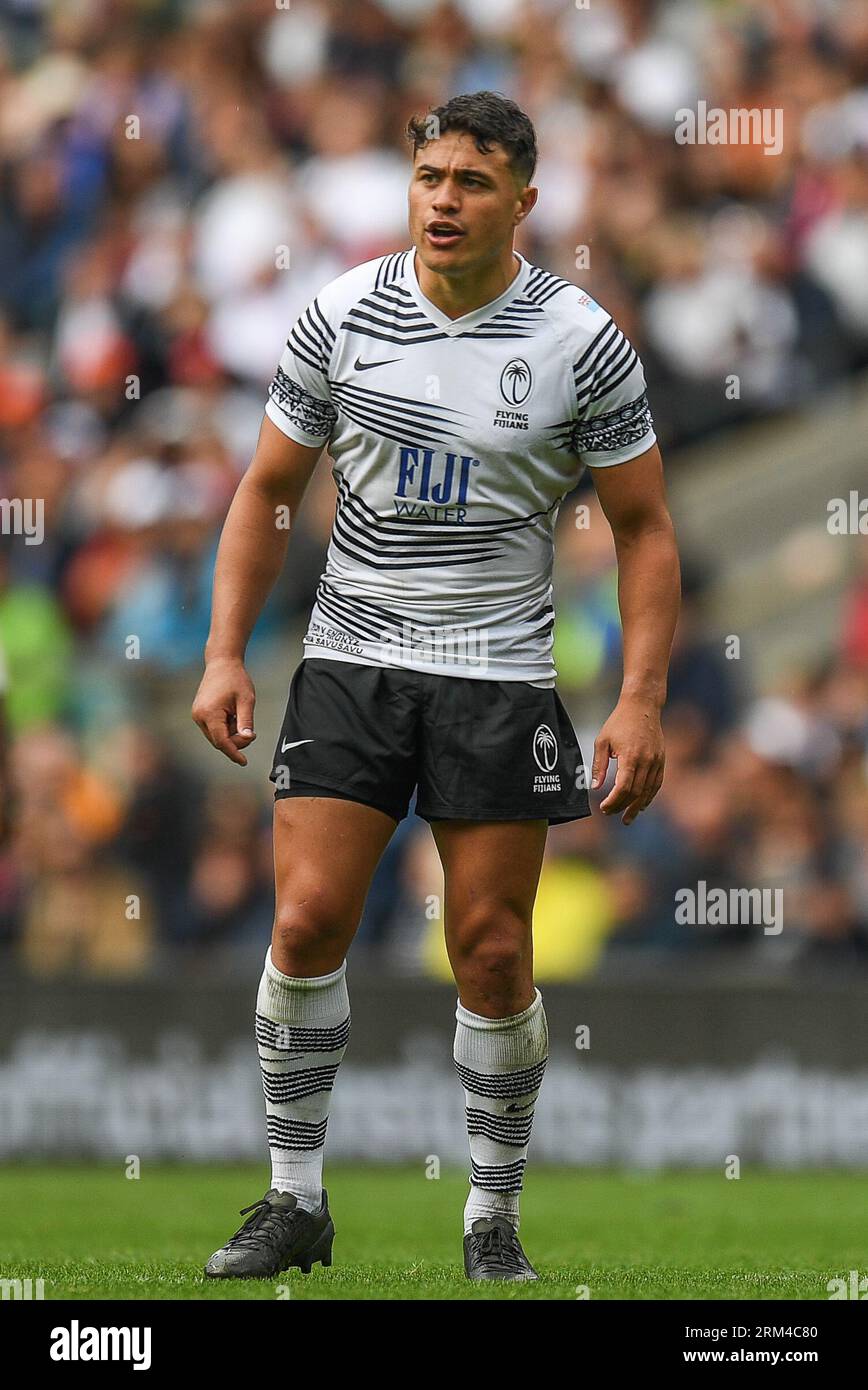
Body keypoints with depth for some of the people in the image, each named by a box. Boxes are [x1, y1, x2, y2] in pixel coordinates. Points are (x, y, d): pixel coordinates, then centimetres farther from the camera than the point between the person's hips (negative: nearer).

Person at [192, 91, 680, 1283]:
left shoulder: (582, 342, -5)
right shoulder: (342, 316, 0)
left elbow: (644, 527, 1)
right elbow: (268, 490, 9)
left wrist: (642, 702, -8)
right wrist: (225, 656, 0)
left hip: (498, 678, -1)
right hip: (350, 659, 1)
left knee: (494, 954, -2)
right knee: (307, 919, -8)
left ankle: (494, 1219, 13)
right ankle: (295, 1201, 5)